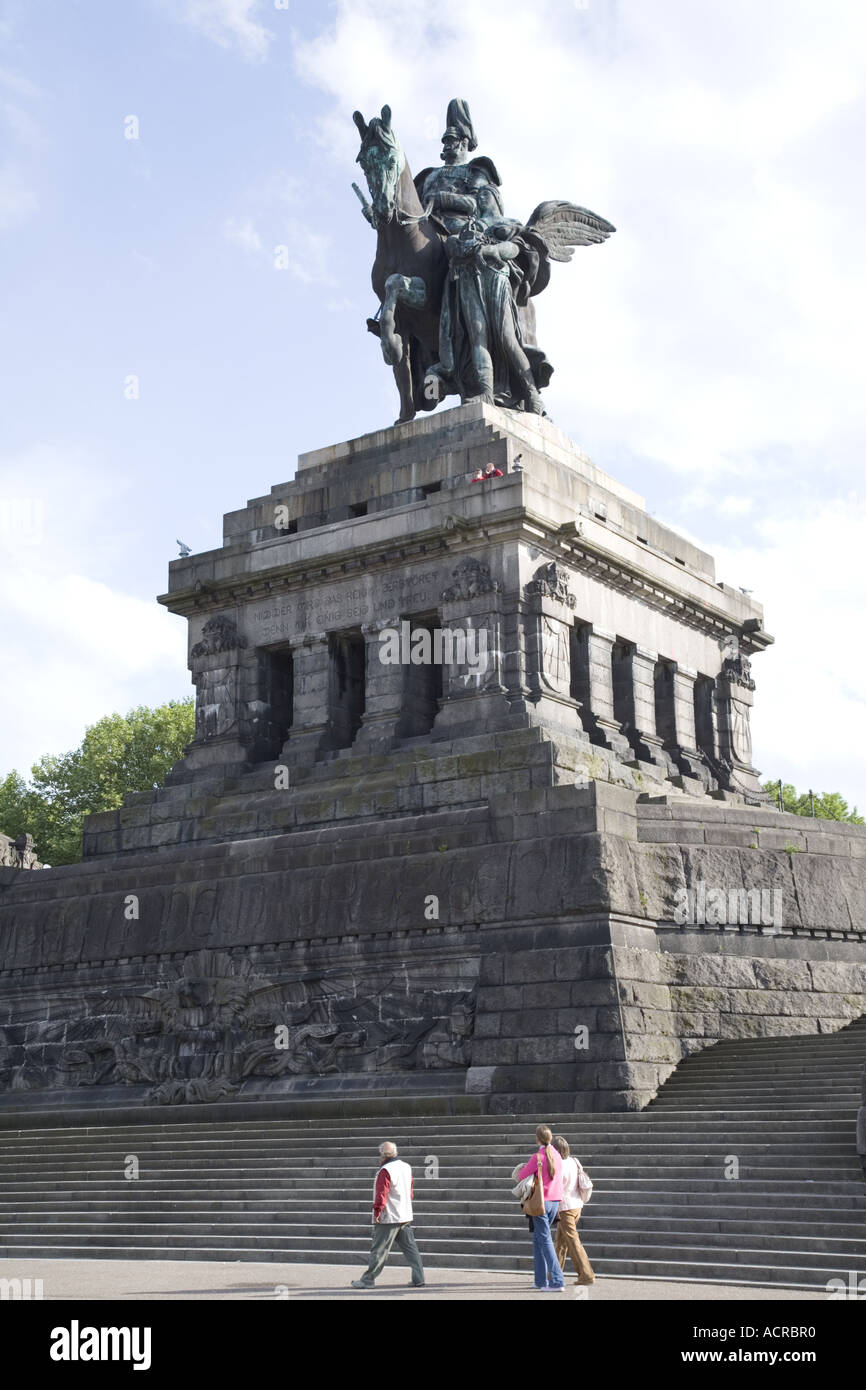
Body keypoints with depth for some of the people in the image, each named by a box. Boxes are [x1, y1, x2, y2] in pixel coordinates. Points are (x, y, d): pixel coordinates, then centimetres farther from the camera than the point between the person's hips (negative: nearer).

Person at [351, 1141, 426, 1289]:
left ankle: (367, 1280, 4)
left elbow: (381, 1194, -19)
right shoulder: (407, 1167, 11)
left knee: (379, 1250, -1)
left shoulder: (385, 1171, -16)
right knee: (410, 1248, 10)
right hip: (406, 1216, 8)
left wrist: (377, 1212, -12)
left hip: (389, 1218, -8)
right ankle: (419, 1279, 8)